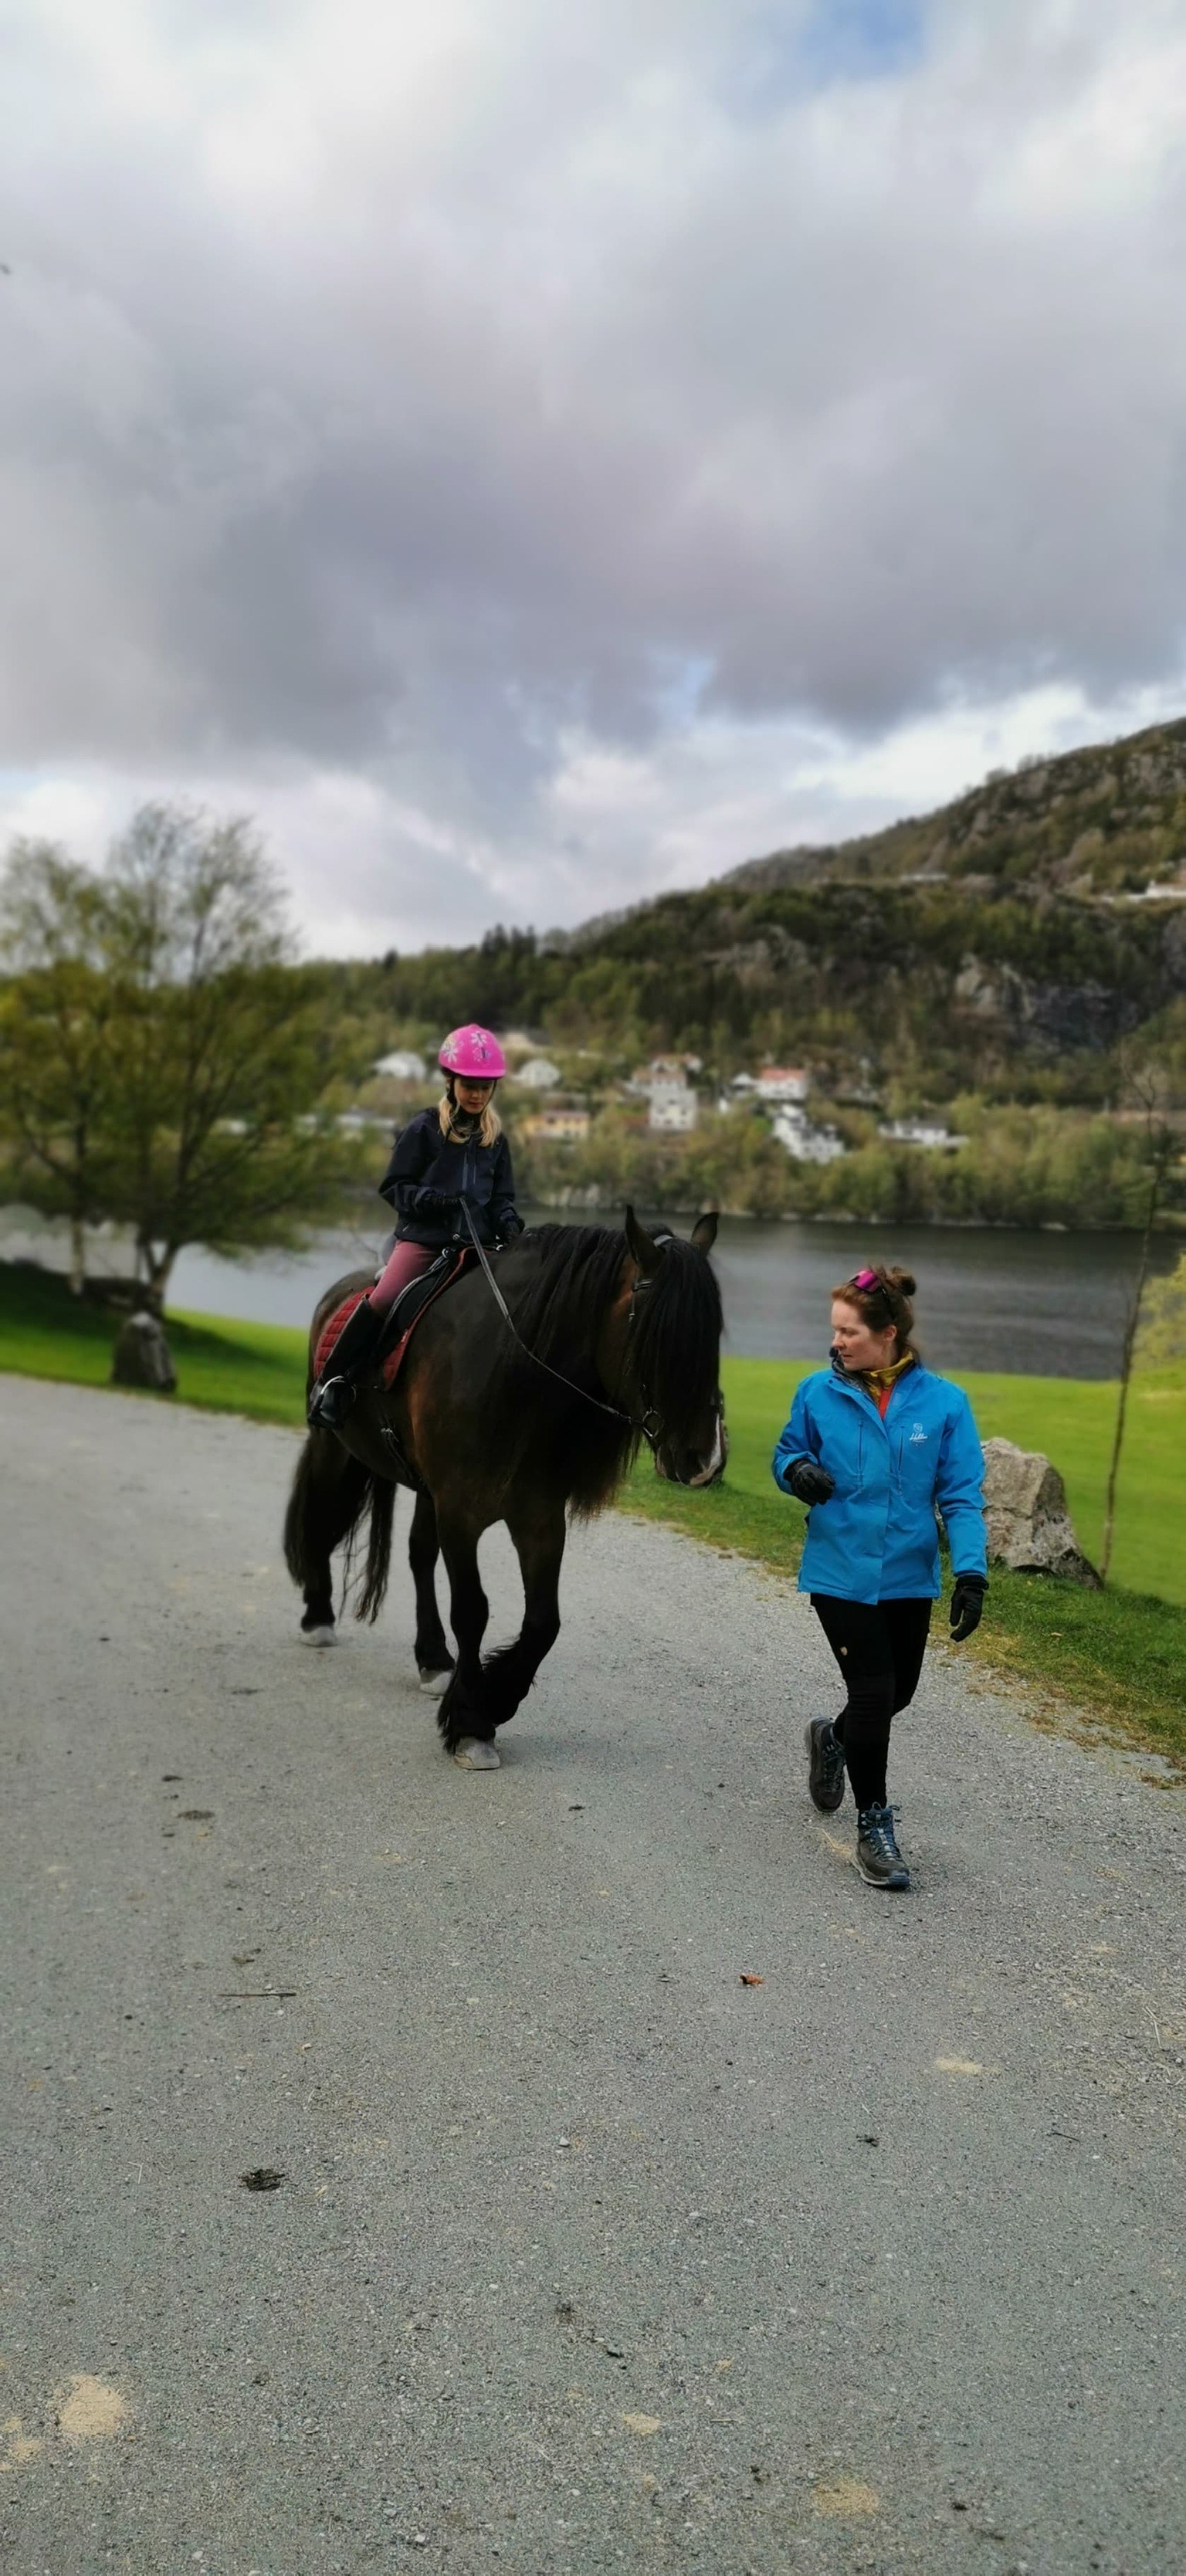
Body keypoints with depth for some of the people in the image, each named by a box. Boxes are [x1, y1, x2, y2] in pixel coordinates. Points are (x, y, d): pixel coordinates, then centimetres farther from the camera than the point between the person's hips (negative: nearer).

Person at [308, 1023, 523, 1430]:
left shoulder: (494, 1137, 13)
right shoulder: (424, 1129, 0)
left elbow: (502, 1197, 18)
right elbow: (392, 1186, 0)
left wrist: (509, 1225, -3)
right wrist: (430, 1199, -18)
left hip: (476, 1244, 4)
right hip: (422, 1238, -4)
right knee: (382, 1301, -24)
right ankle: (336, 1380, -11)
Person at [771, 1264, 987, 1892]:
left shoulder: (943, 1402, -10)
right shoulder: (819, 1392, -8)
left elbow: (961, 1494, -7)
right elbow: (787, 1453, 6)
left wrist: (971, 1571, -16)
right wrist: (796, 1469, -18)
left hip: (909, 1575, 2)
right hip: (840, 1571, -2)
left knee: (898, 1692, 17)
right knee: (873, 1691, -5)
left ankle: (834, 1737, 50)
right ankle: (873, 1823, 14)